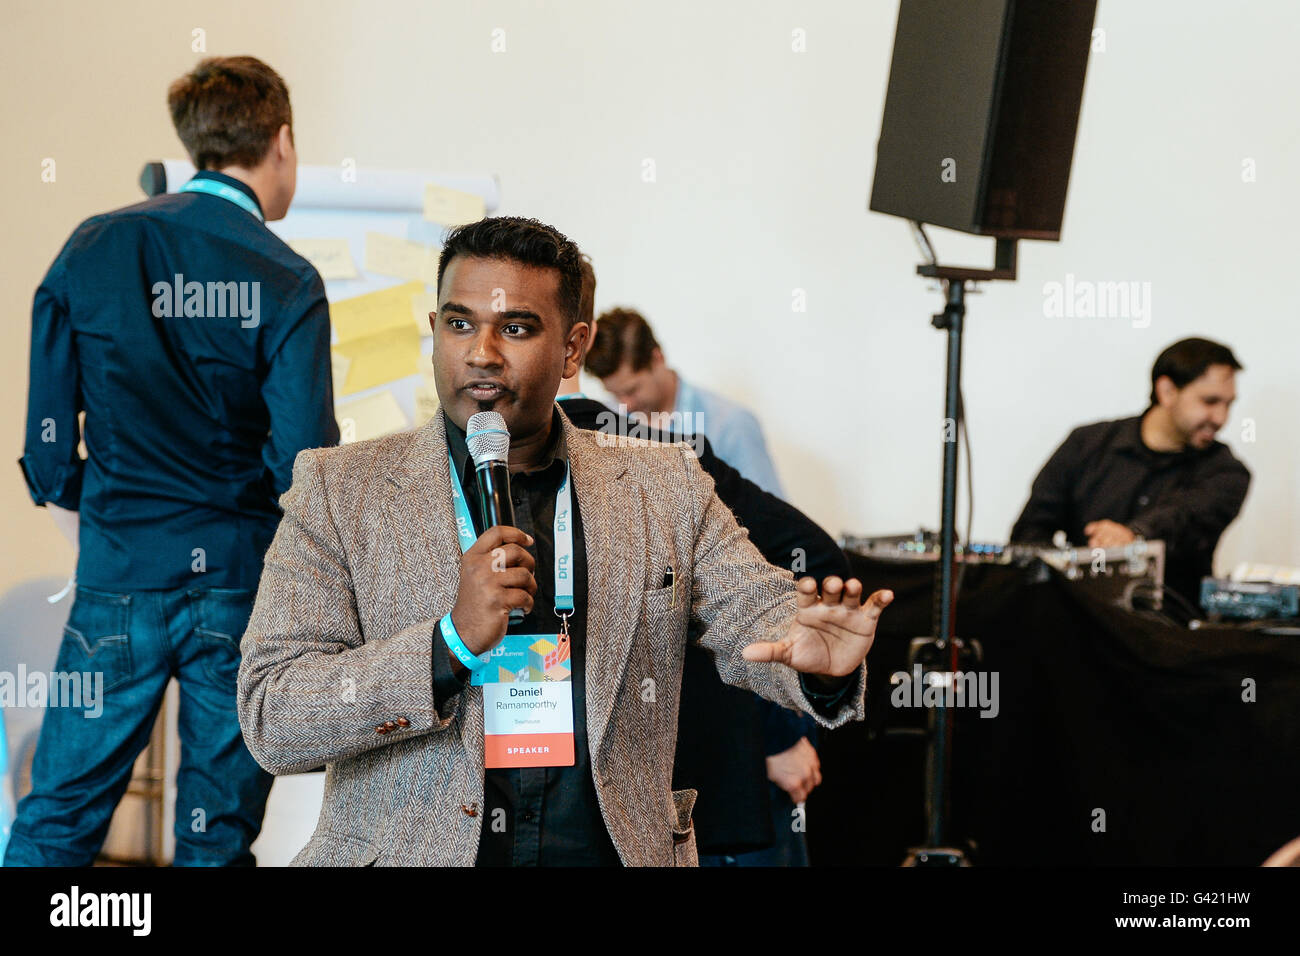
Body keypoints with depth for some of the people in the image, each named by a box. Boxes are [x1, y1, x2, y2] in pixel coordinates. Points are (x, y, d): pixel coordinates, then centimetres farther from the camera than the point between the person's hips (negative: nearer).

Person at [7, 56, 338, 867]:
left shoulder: (92, 250, 1)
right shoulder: (286, 283, -7)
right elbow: (305, 464, -12)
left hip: (118, 582, 2)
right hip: (243, 585, -2)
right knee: (218, 837, 7)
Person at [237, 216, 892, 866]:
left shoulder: (665, 489, 11)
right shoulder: (338, 490, 4)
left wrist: (818, 662, -21)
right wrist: (454, 640, -17)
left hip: (607, 850, 2)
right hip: (408, 856, -2)